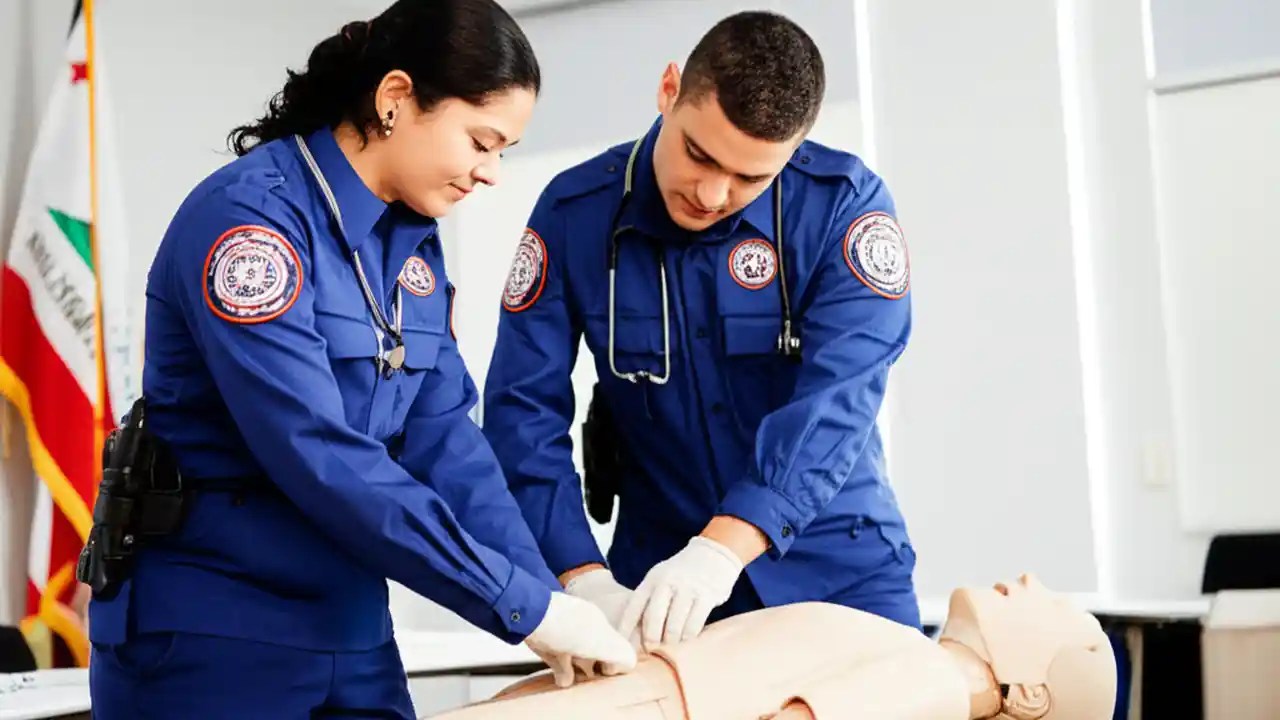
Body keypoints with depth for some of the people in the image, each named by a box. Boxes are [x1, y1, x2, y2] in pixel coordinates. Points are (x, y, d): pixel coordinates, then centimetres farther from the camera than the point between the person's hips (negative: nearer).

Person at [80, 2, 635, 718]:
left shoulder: (414, 239, 6)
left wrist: (549, 591, -11)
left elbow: (443, 438, 2)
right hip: (207, 628, -7)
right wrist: (524, 605, -24)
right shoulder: (248, 215, -18)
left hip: (352, 628, 7)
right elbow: (318, 455, -26)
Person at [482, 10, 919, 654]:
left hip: (837, 562, -1)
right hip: (656, 570, 1)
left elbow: (835, 399, -24)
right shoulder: (576, 210, -9)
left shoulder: (844, 205, -13)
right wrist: (582, 578, -25)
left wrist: (722, 550, -37)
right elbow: (523, 410, -11)